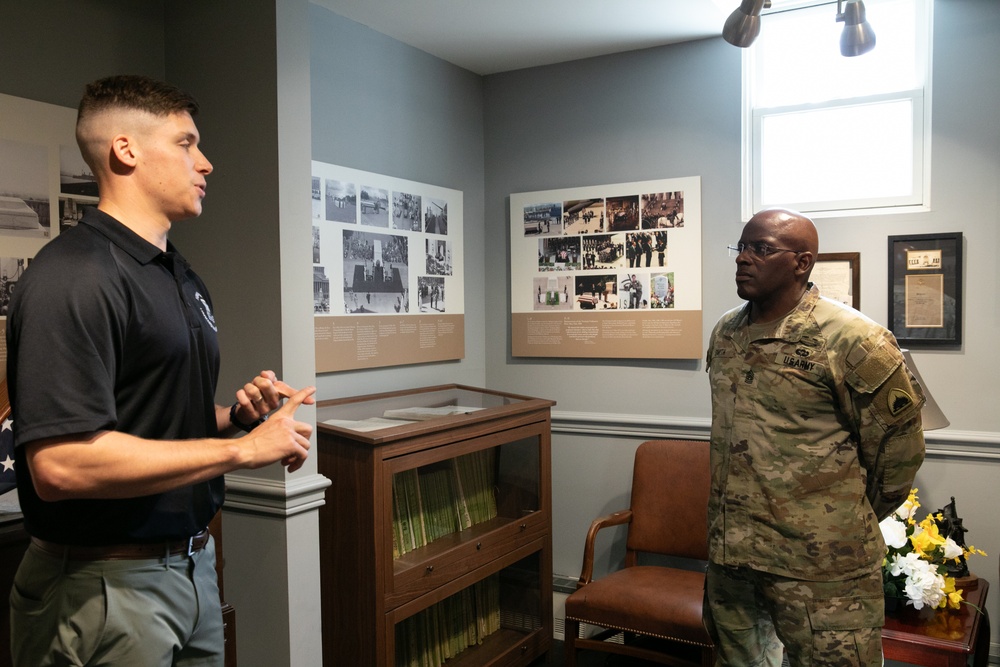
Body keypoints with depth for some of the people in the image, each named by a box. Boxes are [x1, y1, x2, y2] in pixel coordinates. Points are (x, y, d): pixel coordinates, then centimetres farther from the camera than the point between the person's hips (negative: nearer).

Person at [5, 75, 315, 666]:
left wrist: (238, 412, 1)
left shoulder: (184, 278, 12)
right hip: (107, 588, -8)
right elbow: (60, 464, -28)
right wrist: (243, 447, -22)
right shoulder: (76, 276, -19)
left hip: (194, 566, 9)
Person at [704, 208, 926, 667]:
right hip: (729, 554, 6)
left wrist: (854, 521, 5)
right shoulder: (724, 333, 7)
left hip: (819, 568, -6)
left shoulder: (852, 340, -15)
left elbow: (898, 446, -6)